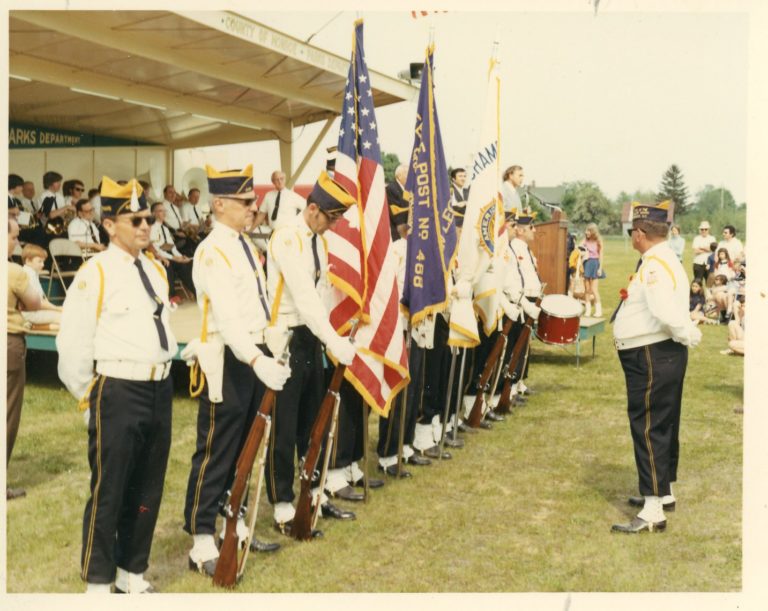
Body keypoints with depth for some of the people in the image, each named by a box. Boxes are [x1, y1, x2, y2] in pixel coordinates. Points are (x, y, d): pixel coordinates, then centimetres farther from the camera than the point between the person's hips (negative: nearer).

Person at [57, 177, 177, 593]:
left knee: (147, 491, 15)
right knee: (108, 492, 2)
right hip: (118, 391, -7)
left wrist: (162, 380, 16)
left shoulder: (156, 270, 11)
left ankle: (133, 573, 30)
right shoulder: (95, 274, -11)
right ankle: (98, 582, 16)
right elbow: (72, 345, -12)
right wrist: (89, 398, -4)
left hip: (159, 390, 7)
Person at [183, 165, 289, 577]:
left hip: (254, 356, 9)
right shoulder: (211, 253, -16)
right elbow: (226, 317, -26)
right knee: (216, 454, -2)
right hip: (228, 363, -9)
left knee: (245, 449, 17)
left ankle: (235, 524, 31)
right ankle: (202, 545, 6)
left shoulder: (244, 245, 13)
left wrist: (267, 353, 14)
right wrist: (256, 361, -35)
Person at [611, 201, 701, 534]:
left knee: (648, 428, -8)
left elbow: (668, 312, -32)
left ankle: (653, 512, -5)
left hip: (652, 359, -11)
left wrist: (689, 335, -18)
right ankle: (663, 492, 35)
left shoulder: (655, 265, -20)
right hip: (660, 356, 11)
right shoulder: (662, 260, 14)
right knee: (663, 425, 20)